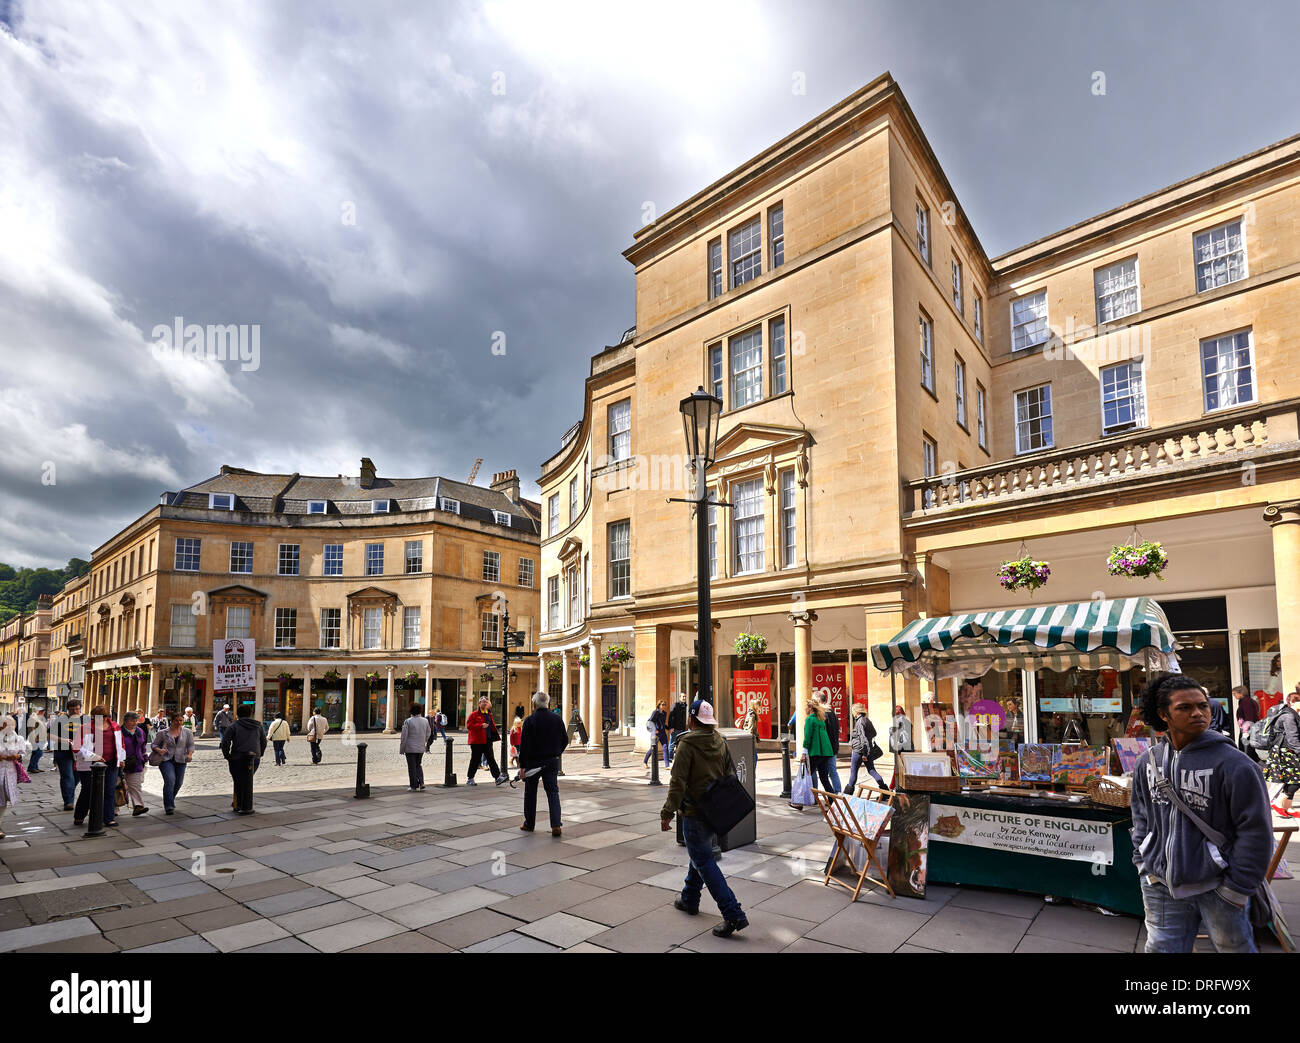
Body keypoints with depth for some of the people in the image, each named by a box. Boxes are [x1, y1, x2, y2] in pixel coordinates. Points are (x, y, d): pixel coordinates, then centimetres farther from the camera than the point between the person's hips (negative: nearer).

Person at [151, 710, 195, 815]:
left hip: (181, 761, 3)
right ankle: (169, 807, -17)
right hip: (166, 760, -3)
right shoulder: (163, 732, 4)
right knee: (170, 780, -20)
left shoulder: (187, 732, 8)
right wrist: (159, 750, -13)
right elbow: (154, 744, 8)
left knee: (178, 783, 3)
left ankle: (168, 801, 29)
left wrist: (190, 754, -10)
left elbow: (191, 745, 8)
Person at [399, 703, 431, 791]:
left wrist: (401, 749, -3)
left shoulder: (408, 721, -12)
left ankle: (414, 786, 6)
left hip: (410, 748, -4)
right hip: (421, 748, 4)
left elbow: (404, 736, -11)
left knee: (412, 767, 4)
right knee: (418, 765, 19)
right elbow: (428, 734, 11)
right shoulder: (425, 721, 2)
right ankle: (421, 782, 5)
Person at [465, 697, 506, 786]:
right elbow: (469, 725, -15)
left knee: (491, 759, 2)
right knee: (475, 760, 2)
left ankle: (498, 777, -3)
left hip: (487, 741, 6)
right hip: (477, 741, -6)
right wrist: (481, 726, -20)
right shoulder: (474, 715, -4)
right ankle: (469, 779, 14)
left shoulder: (489, 715, 16)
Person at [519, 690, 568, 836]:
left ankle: (529, 824, 23)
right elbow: (565, 740, 8)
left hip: (533, 762, -2)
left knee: (530, 793, 13)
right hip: (552, 762, 3)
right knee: (553, 793, 5)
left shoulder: (529, 720, -10)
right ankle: (556, 825, -8)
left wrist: (522, 765, -11)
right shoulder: (557, 719, 2)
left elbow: (524, 744, -13)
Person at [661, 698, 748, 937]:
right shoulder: (721, 742, 5)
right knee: (701, 854, 24)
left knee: (704, 862, -3)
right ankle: (689, 900, 39)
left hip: (695, 812, -8)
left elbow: (678, 783, -20)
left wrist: (668, 813, -14)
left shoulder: (687, 744, -17)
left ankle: (733, 915, -8)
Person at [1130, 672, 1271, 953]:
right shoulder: (1147, 761, 3)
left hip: (1215, 886, -4)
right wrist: (1143, 863, 8)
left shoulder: (1232, 763, -12)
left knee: (1235, 947, 14)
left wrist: (1238, 887, -9)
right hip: (1161, 886, 4)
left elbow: (1256, 830, -10)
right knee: (1161, 947, 12)